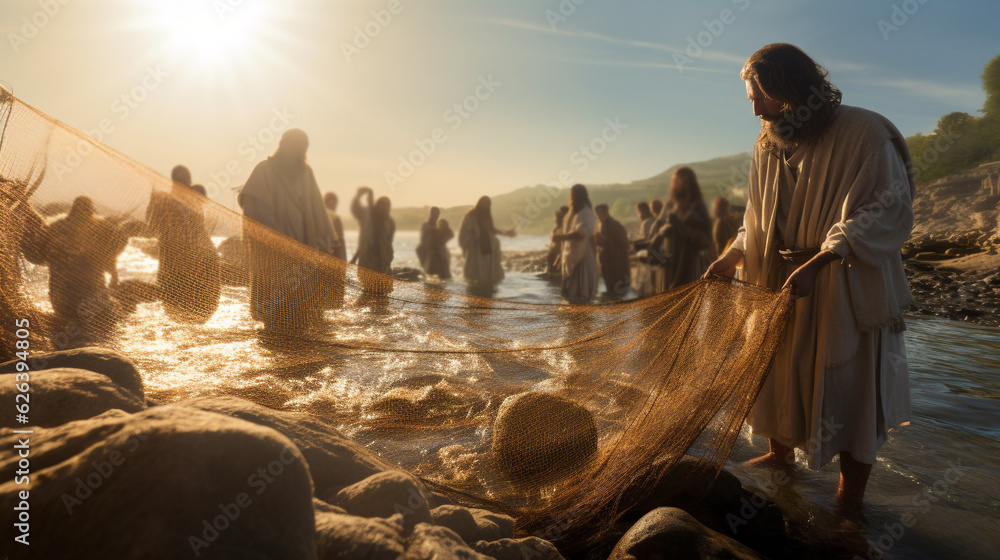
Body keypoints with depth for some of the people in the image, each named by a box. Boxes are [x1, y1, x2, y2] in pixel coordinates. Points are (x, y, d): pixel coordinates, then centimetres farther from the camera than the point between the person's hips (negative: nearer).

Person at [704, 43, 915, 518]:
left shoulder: (865, 134, -14)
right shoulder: (768, 145, 5)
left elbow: (890, 210, -19)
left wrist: (818, 261, -29)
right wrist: (732, 256, 0)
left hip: (846, 288, -5)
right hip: (781, 284, 6)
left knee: (849, 386, 2)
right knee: (780, 370, 15)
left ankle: (850, 500, 17)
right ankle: (781, 452, 38)